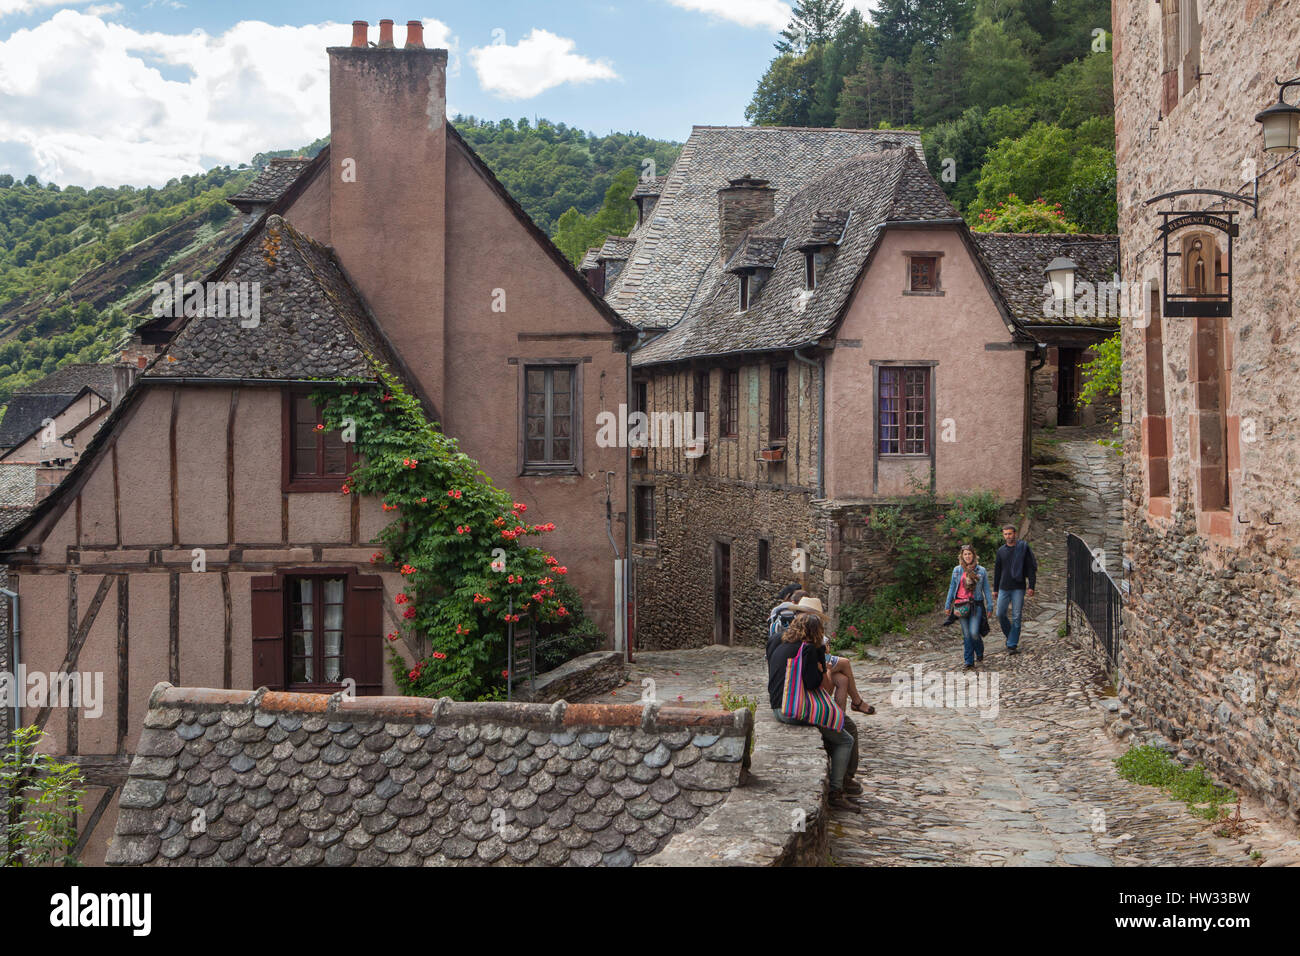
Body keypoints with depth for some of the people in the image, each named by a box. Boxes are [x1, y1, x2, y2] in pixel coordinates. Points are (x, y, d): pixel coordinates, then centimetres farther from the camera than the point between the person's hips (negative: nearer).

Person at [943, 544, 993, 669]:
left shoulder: (981, 571, 4)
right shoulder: (957, 570, 8)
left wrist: (990, 607, 5)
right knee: (966, 635, 3)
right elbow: (952, 588, 14)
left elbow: (986, 589, 8)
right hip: (961, 606, 2)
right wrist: (947, 605, 13)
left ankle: (980, 654, 18)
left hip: (976, 605, -2)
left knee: (974, 633, -11)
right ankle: (969, 661, 11)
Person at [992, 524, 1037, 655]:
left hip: (1018, 588, -4)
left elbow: (1031, 568, -3)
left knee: (1016, 617, -3)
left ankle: (1012, 645, 1)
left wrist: (1031, 587, -10)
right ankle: (1010, 637, 24)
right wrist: (995, 589, 15)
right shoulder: (1001, 551, 10)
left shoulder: (1023, 548, -2)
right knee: (1000, 614, 2)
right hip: (1004, 588, 4)